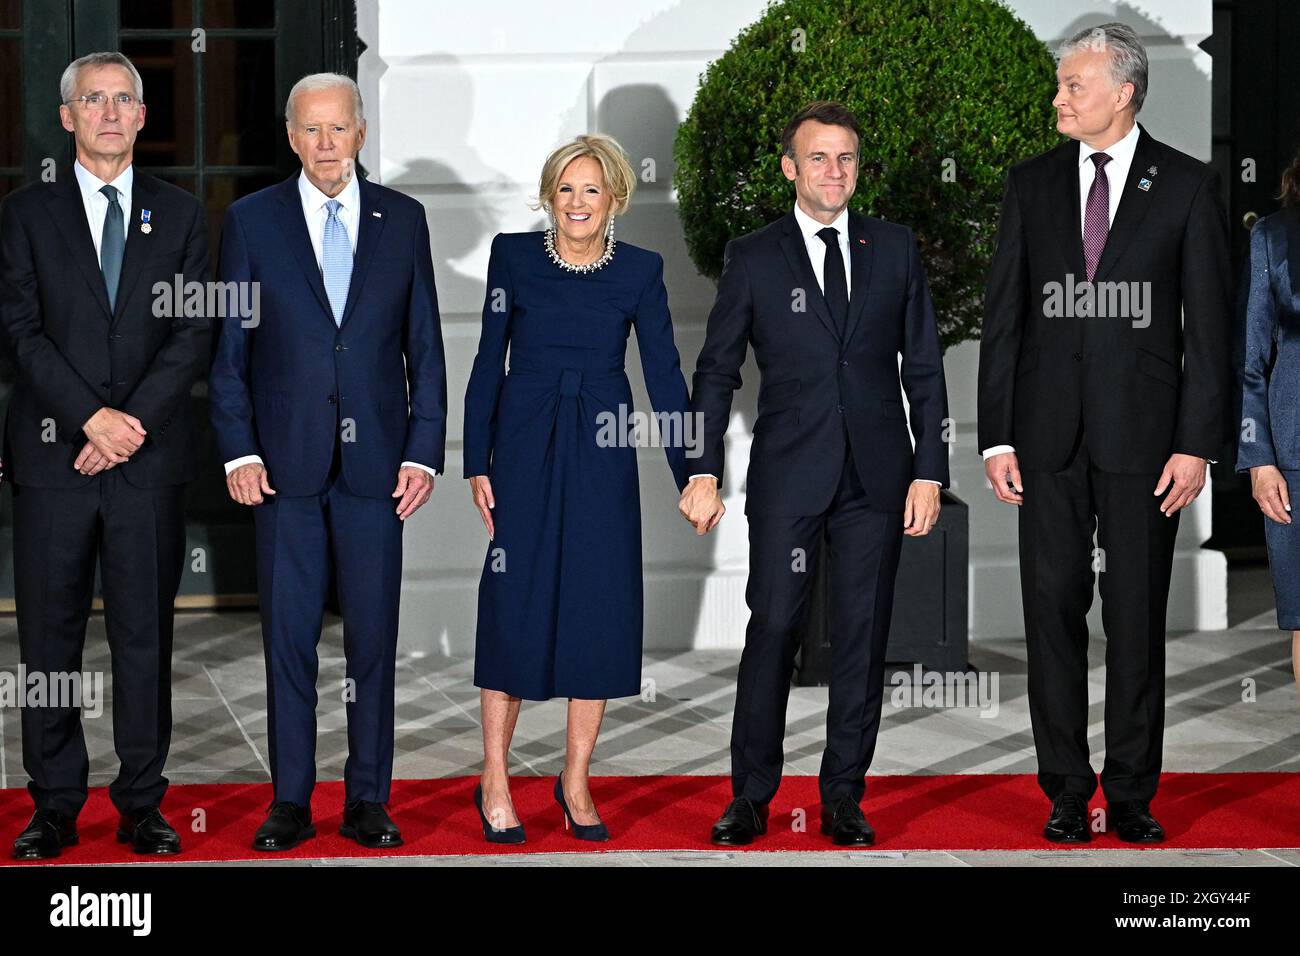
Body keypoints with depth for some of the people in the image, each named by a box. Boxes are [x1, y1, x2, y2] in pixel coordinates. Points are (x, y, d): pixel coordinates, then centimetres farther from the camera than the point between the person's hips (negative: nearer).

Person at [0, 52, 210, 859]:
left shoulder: (180, 215, 10)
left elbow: (193, 336, 2)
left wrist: (135, 420, -11)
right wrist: (93, 417, -13)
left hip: (150, 459, 1)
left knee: (146, 637, 4)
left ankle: (142, 805, 11)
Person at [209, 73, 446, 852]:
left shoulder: (403, 219, 7)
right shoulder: (252, 221, 4)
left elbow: (425, 344, 7)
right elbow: (230, 345, 4)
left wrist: (425, 451, 0)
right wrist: (239, 450, -5)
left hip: (376, 461, 1)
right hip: (286, 460, -1)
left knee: (374, 635, 4)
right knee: (288, 635, 3)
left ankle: (368, 801, 12)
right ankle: (291, 802, 11)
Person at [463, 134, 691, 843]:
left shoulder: (639, 271, 2)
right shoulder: (513, 256, 0)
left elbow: (663, 372, 2)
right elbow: (489, 360, 3)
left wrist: (690, 475, -3)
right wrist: (477, 463, -2)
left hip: (603, 452, 1)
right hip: (525, 446, -1)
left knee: (601, 610, 1)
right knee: (514, 605, -1)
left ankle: (576, 781, 14)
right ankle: (494, 780, 11)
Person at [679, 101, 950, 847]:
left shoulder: (896, 248, 8)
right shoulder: (753, 258, 4)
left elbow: (924, 368, 8)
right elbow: (717, 371, 6)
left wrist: (930, 472, 2)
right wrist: (705, 472, -3)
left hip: (877, 476, 2)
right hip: (788, 476, -1)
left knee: (863, 638, 4)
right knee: (773, 631, -3)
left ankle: (844, 798, 13)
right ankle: (751, 798, 7)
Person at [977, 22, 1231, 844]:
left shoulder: (1186, 186, 0)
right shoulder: (1032, 184, 7)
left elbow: (1208, 324, -1)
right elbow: (1004, 315, 6)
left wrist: (1197, 443, -7)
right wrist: (996, 436, 0)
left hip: (1142, 435, -2)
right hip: (1049, 434, 2)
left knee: (1137, 619, 4)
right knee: (1053, 612, 4)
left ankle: (1133, 794, 13)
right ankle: (1066, 791, 13)